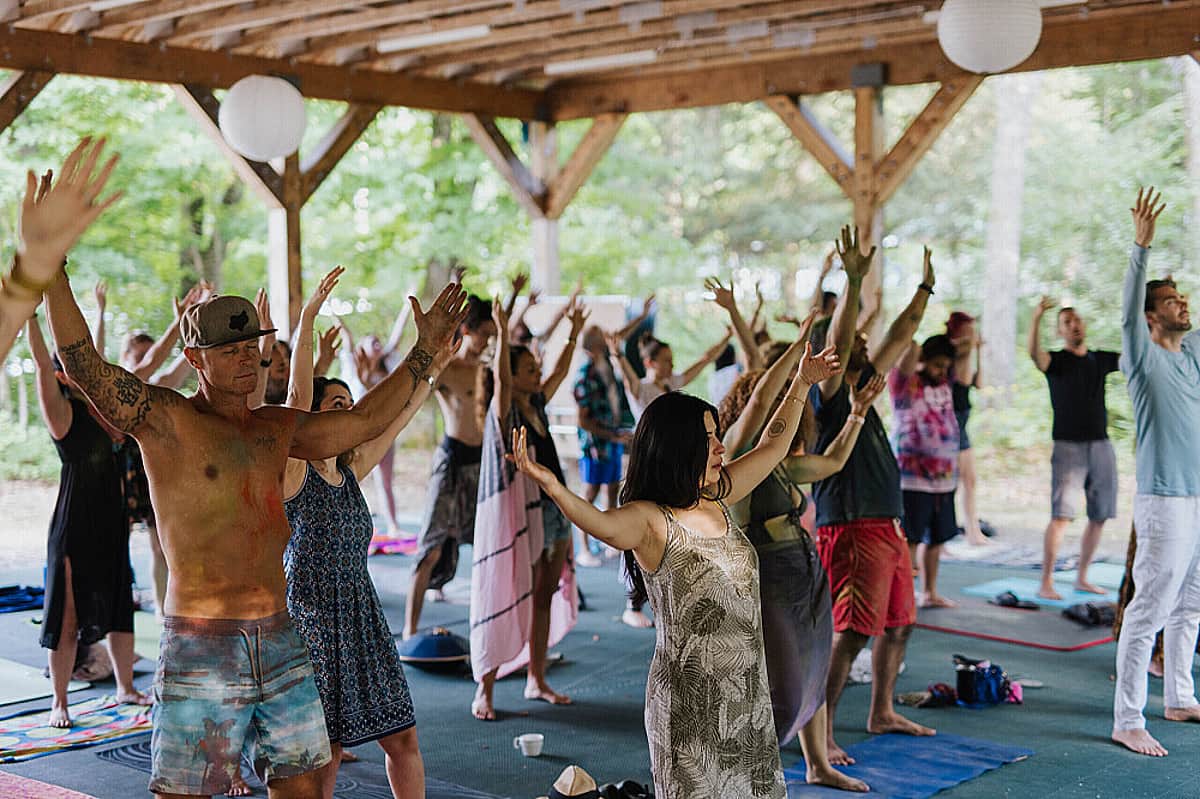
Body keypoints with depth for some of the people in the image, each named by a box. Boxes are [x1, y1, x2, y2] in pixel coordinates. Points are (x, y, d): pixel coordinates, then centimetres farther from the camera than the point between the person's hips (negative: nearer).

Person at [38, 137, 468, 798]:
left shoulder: (276, 427, 12)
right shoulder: (166, 420, -7)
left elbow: (362, 421, 22)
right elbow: (84, 366, -23)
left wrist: (425, 352, 22)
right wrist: (46, 263, -38)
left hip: (281, 644, 6)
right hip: (199, 650, -6)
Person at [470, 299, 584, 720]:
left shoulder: (536, 405, 10)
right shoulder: (503, 412, -10)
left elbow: (560, 373, 23)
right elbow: (500, 378, -28)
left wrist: (574, 333, 22)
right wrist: (502, 331, -37)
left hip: (552, 512, 8)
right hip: (515, 515, -8)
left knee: (544, 598, 12)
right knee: (505, 600, -4)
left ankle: (537, 681, 22)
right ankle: (484, 690, 2)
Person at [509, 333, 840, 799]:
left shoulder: (718, 500, 8)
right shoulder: (650, 520, -14)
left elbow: (772, 447, 21)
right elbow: (603, 523, -37)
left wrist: (801, 385, 24)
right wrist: (550, 485, -54)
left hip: (748, 689, 7)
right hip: (691, 700, -7)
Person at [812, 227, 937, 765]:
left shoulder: (864, 384, 16)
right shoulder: (827, 394, -9)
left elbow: (899, 338, 23)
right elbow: (836, 341, -25)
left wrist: (926, 288, 24)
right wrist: (854, 283, -32)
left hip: (888, 527, 10)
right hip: (851, 529, -10)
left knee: (898, 623, 18)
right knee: (850, 632, -12)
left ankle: (882, 713, 32)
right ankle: (819, 732, -8)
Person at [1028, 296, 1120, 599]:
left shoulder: (1101, 359, 14)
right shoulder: (1056, 361, -1)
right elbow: (1034, 353, -22)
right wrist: (1036, 318, -39)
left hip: (1101, 446, 5)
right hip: (1069, 446, -5)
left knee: (1099, 517, 8)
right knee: (1062, 514, -15)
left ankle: (1082, 578, 19)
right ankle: (1046, 583, -13)